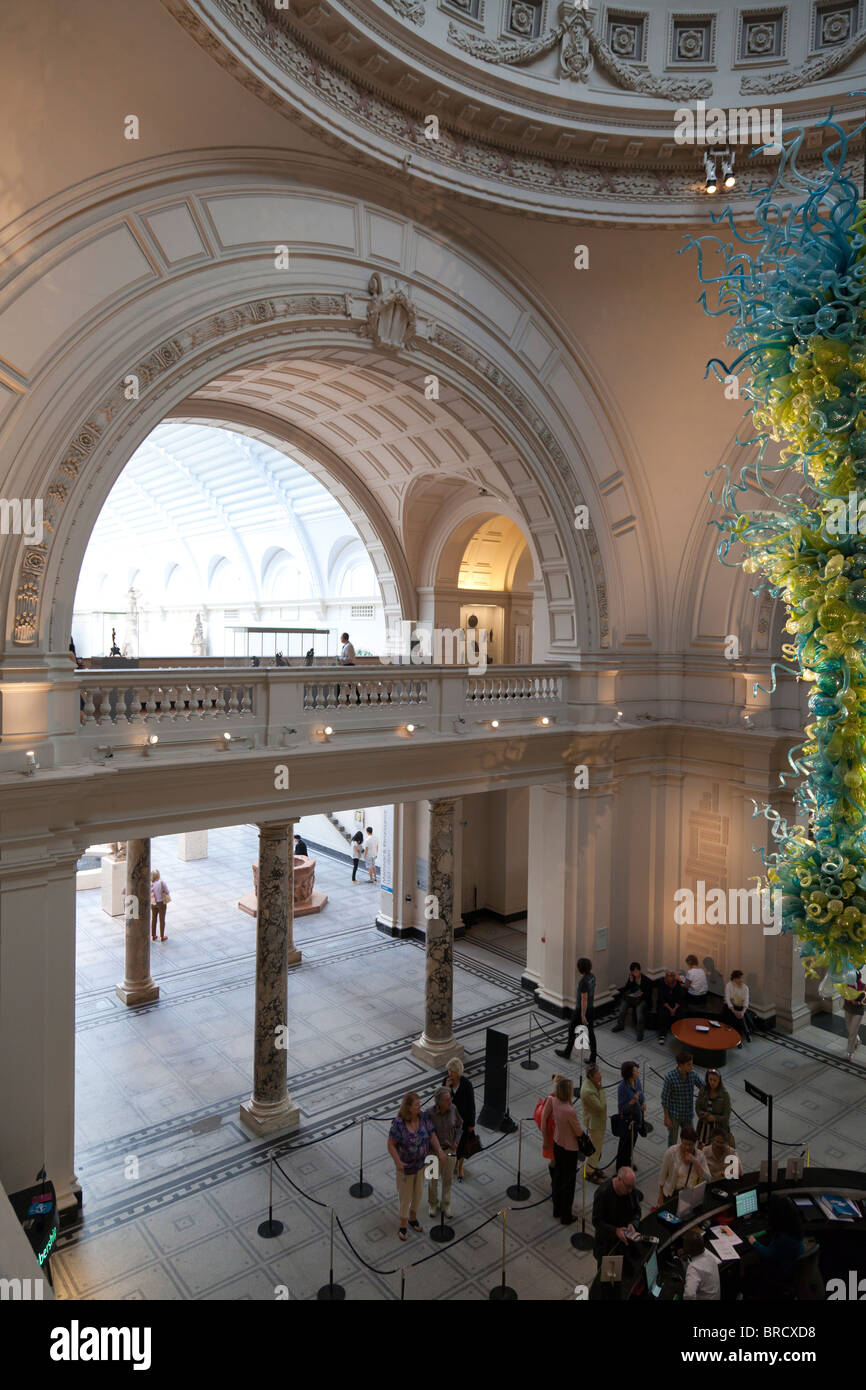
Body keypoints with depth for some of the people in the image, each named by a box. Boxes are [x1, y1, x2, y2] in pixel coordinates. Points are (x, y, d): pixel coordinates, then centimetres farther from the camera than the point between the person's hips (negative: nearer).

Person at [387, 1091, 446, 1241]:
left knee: (418, 1190, 23)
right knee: (405, 1193, 14)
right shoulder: (398, 1123, -30)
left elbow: (432, 1135, -10)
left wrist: (439, 1151, -24)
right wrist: (397, 1161, -33)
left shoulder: (424, 1118, -17)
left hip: (421, 1162, 4)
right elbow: (391, 1145, -22)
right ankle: (403, 1224, 39)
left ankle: (413, 1216, 49)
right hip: (405, 1165, -4)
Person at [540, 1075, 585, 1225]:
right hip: (569, 1149, -6)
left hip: (557, 1144, 6)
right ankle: (566, 1216, 28)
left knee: (558, 1176, 23)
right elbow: (579, 1133, -20)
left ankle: (557, 1209, 40)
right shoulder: (570, 1111, -34)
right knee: (569, 1182, 13)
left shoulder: (553, 1101, -17)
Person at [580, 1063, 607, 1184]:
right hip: (594, 1124, -9)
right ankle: (590, 1173, 31)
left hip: (599, 1121, 9)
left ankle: (593, 1167, 46)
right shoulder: (587, 1091, -38)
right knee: (595, 1149, 11)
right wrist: (601, 1089, -30)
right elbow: (601, 1106, -32)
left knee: (598, 1146, 26)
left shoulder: (592, 1082, -7)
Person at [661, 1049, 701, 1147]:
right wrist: (666, 1118, -13)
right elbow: (665, 1099, -15)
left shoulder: (692, 1075, -9)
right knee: (673, 1142, 9)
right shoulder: (670, 1078, -22)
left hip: (688, 1115, 4)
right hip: (674, 1115, -4)